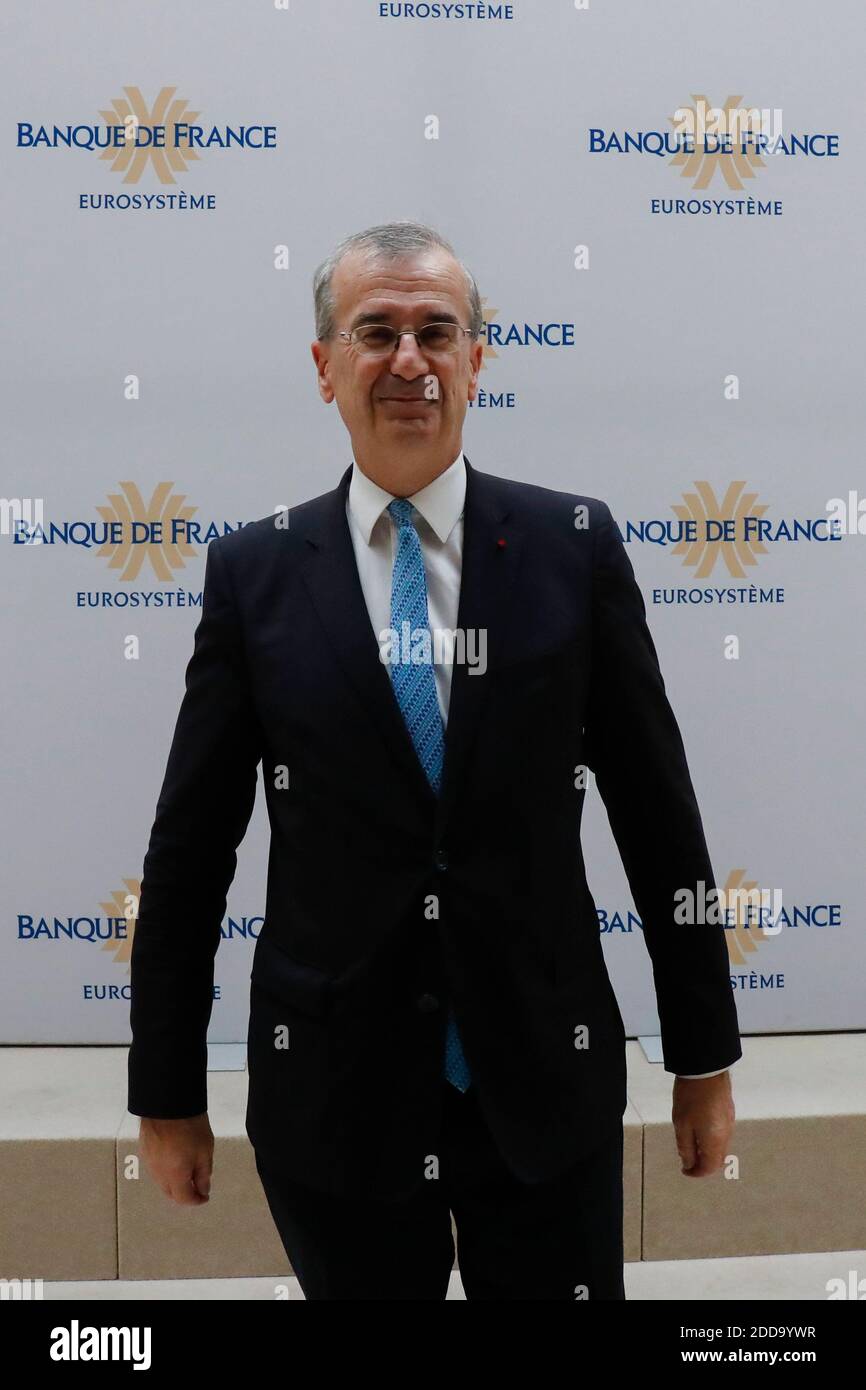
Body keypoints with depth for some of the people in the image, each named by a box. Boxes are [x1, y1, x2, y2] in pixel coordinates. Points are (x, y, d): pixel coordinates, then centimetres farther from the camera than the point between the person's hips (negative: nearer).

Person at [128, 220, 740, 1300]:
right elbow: (188, 850, 1)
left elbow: (658, 813, 1)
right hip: (332, 1092, 0)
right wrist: (166, 1094, 4)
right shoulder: (255, 572, -2)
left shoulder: (574, 546, -2)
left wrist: (704, 1057, 5)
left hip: (546, 1082, 0)